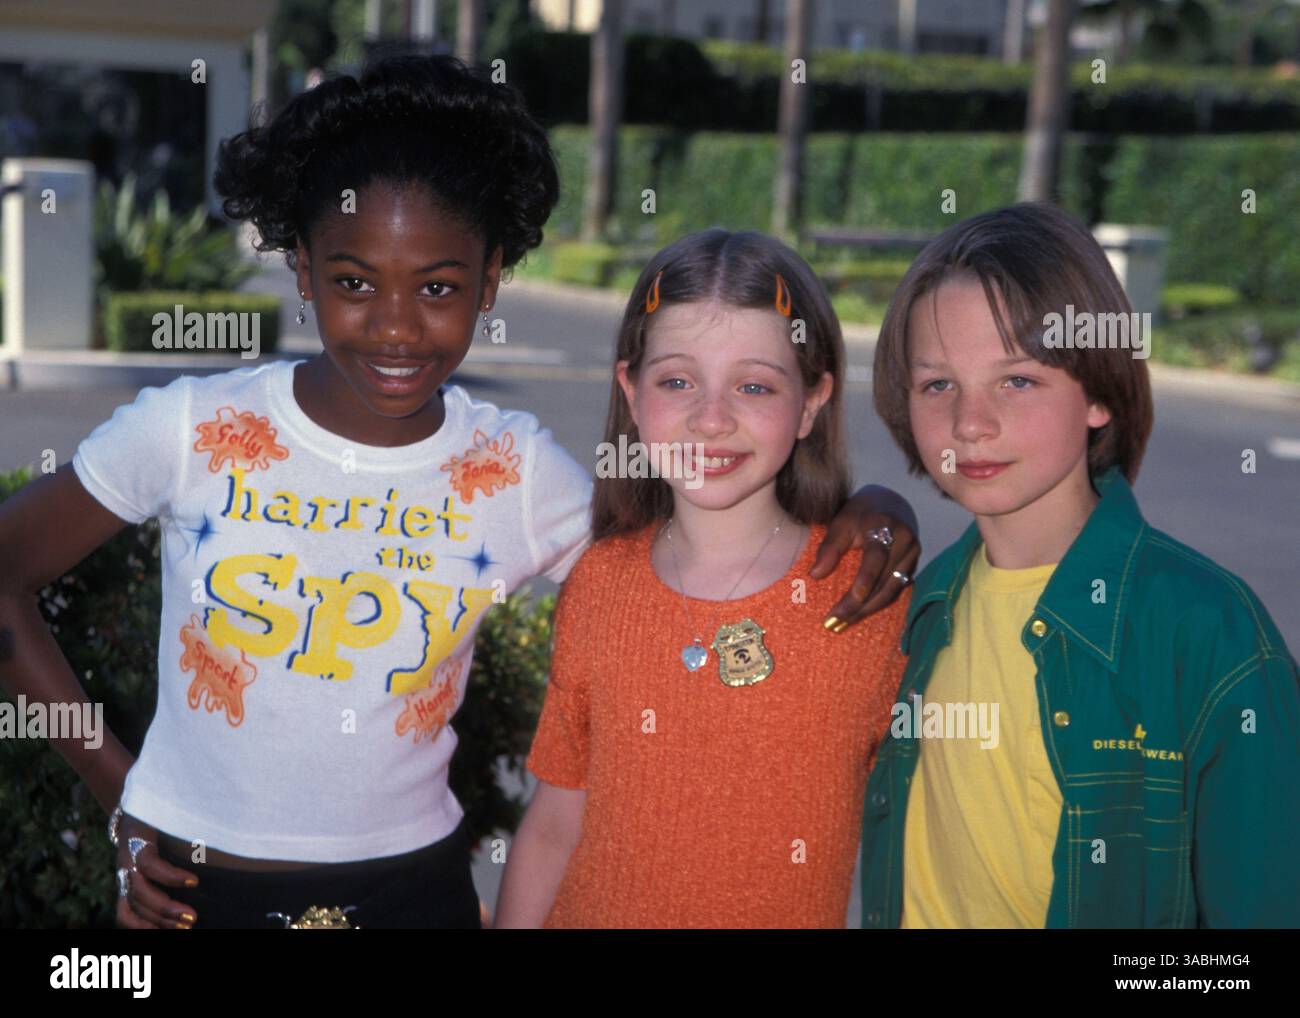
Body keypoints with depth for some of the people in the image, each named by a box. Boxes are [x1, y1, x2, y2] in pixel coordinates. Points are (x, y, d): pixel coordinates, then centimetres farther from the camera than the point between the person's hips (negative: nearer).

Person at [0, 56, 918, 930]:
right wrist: (116, 785, -3)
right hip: (192, 888, -1)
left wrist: (854, 514, -21)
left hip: (413, 889, 1)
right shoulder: (189, 430, -10)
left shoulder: (516, 470, -6)